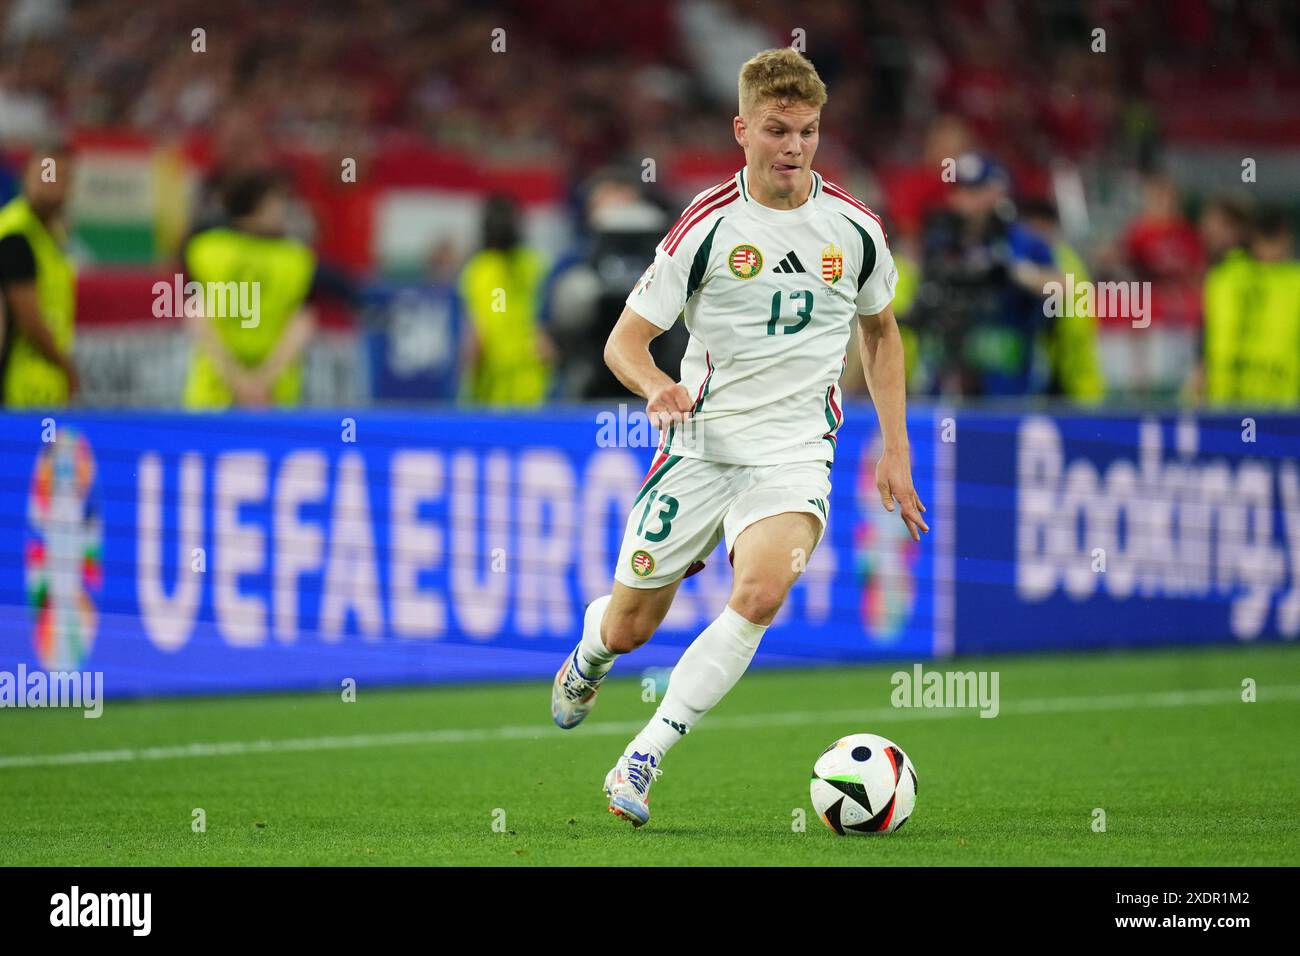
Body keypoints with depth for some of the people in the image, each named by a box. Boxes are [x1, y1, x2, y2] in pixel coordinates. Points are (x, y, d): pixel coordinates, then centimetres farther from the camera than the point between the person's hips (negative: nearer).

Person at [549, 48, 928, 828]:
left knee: (761, 593, -28)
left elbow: (880, 329, 18)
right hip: (700, 446, 0)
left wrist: (896, 452, 13)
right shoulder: (707, 226, -7)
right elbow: (625, 339, -4)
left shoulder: (853, 228, 1)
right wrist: (656, 385, -27)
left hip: (794, 454, 0)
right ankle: (588, 655, 47)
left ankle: (642, 762, -23)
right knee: (630, 626, 7)